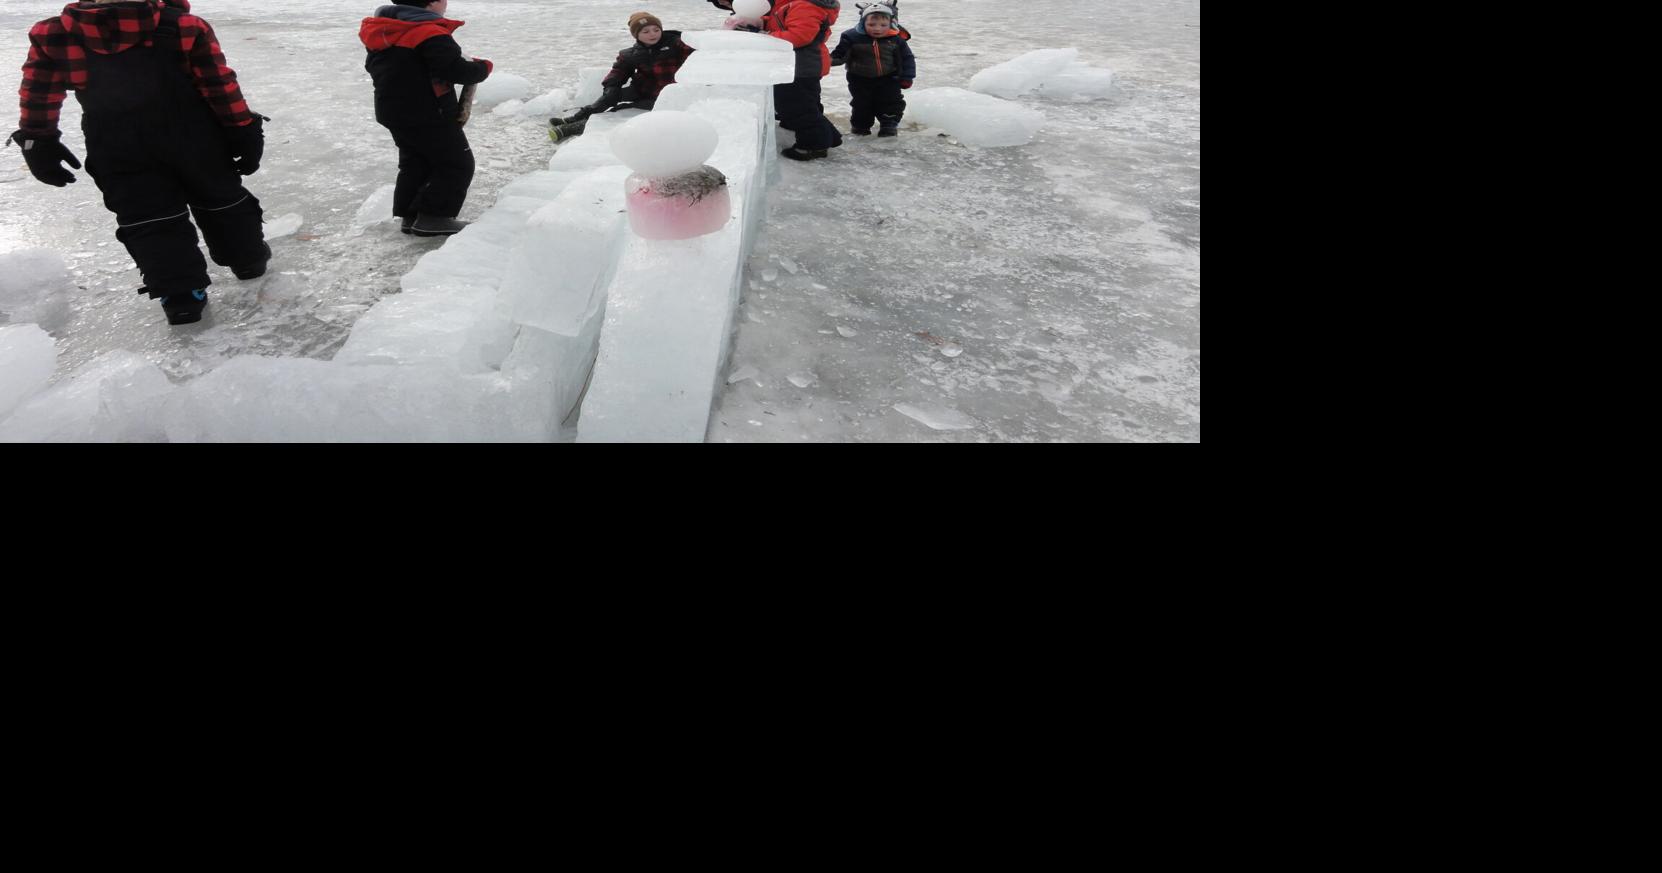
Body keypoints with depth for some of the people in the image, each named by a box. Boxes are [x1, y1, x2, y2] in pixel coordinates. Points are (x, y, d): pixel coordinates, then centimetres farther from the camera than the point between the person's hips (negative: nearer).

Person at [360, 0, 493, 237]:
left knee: (414, 164, 20)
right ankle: (432, 217, -4)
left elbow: (374, 67, 21)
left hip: (393, 113, 9)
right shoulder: (431, 33, -21)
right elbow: (457, 69, -27)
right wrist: (483, 67, -8)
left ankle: (409, 215, 19)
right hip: (430, 116, -9)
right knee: (457, 164, 0)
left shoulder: (383, 33, 9)